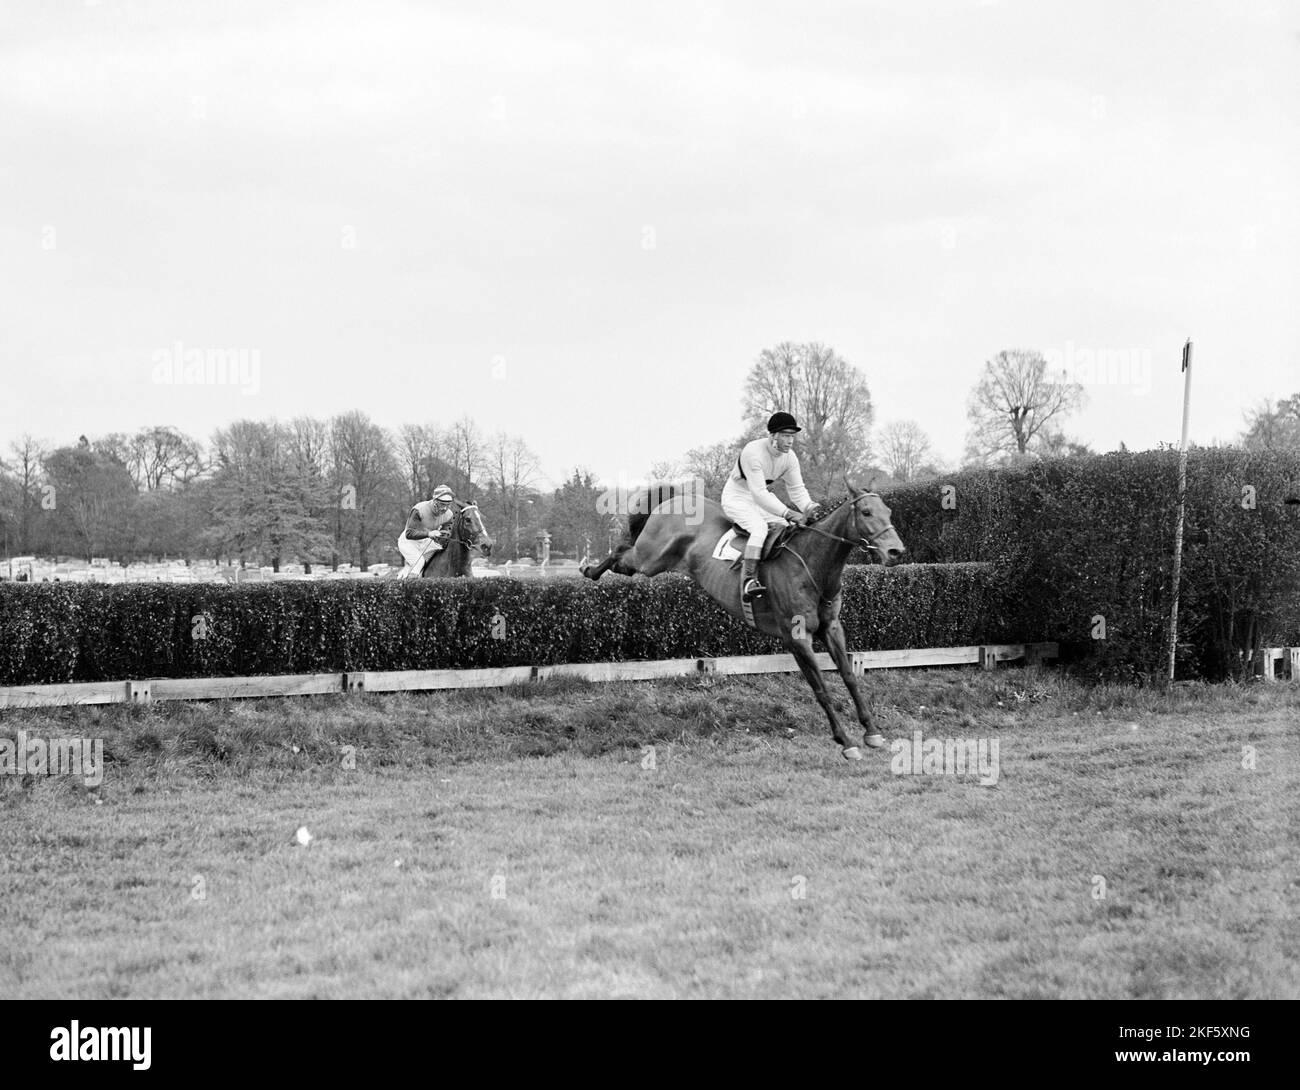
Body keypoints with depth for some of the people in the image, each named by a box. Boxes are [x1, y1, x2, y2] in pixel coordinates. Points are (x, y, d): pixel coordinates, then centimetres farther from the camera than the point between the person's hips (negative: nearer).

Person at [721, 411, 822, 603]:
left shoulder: (790, 457, -5)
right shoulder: (753, 452, -29)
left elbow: (797, 489, 0)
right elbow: (759, 493, -34)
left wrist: (808, 507, -23)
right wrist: (789, 514, -39)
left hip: (762, 500, 8)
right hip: (737, 498, -8)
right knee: (759, 527, -34)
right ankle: (748, 581, -44)